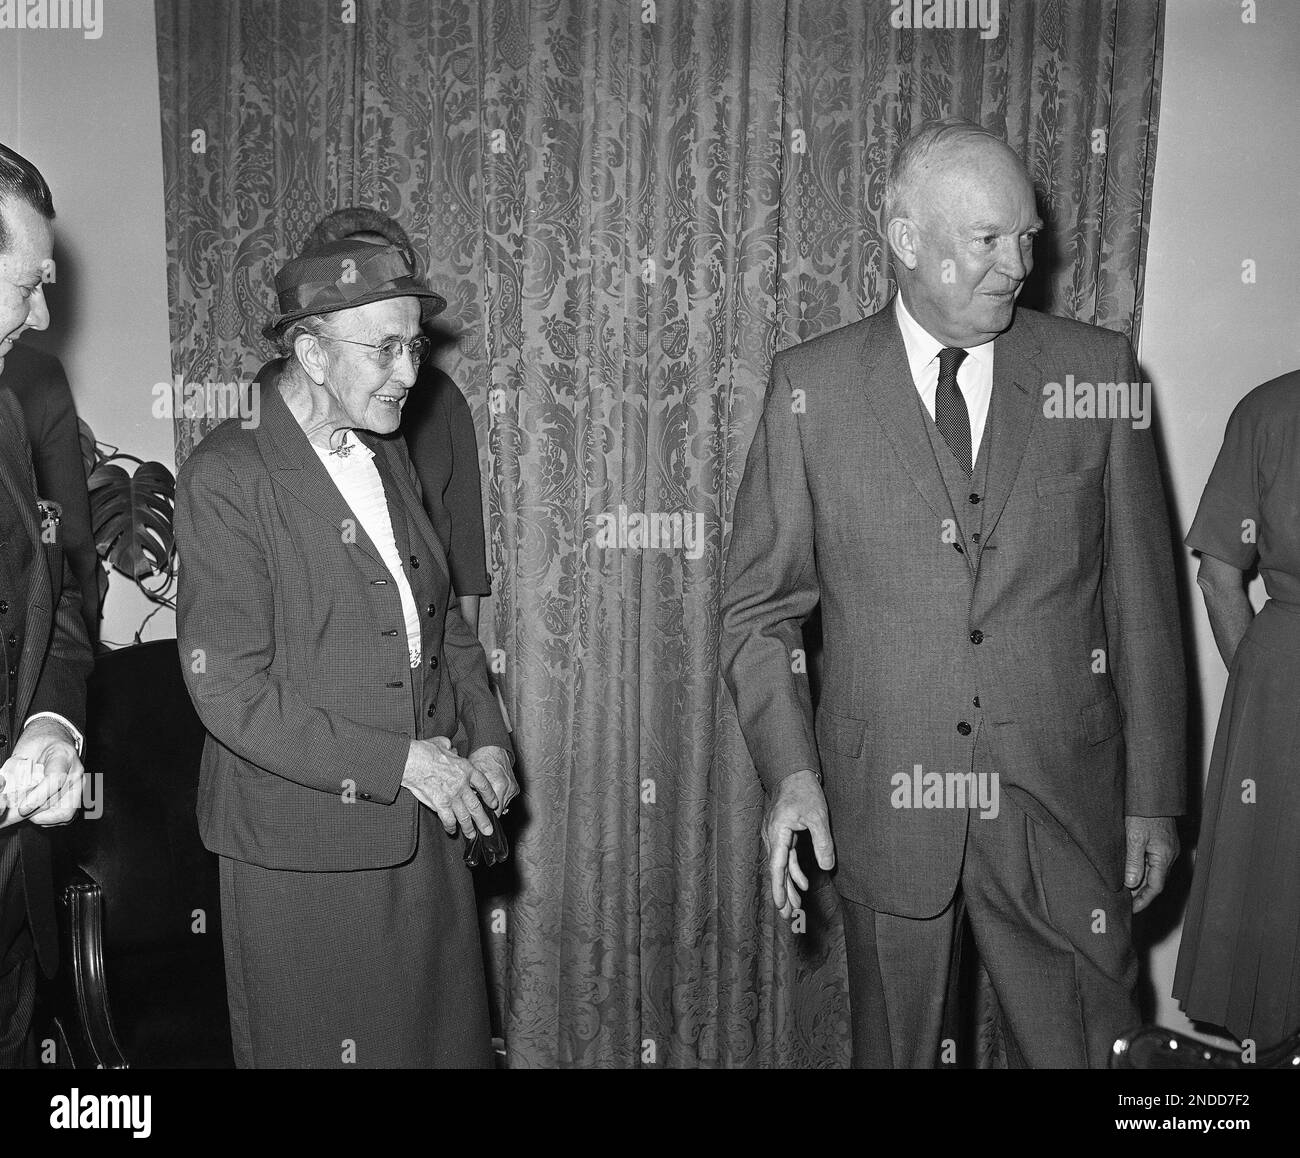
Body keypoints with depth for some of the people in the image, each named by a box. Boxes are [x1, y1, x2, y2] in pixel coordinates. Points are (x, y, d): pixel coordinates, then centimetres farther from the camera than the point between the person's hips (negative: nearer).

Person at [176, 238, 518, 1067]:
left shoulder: (388, 456, 10)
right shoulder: (227, 478, -14)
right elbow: (231, 692, -19)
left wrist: (487, 738, 4)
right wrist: (398, 760, -19)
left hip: (426, 828, 7)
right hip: (304, 853, -6)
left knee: (450, 1039, 14)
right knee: (324, 1048, 8)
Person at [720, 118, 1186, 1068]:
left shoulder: (1096, 370, 0)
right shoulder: (811, 385, -3)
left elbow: (1143, 599, 3)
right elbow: (759, 608, 1)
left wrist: (1155, 796, 3)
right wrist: (790, 772, -11)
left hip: (1062, 804, 1)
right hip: (883, 802, 0)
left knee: (1090, 1049, 9)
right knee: (895, 1047, 15)